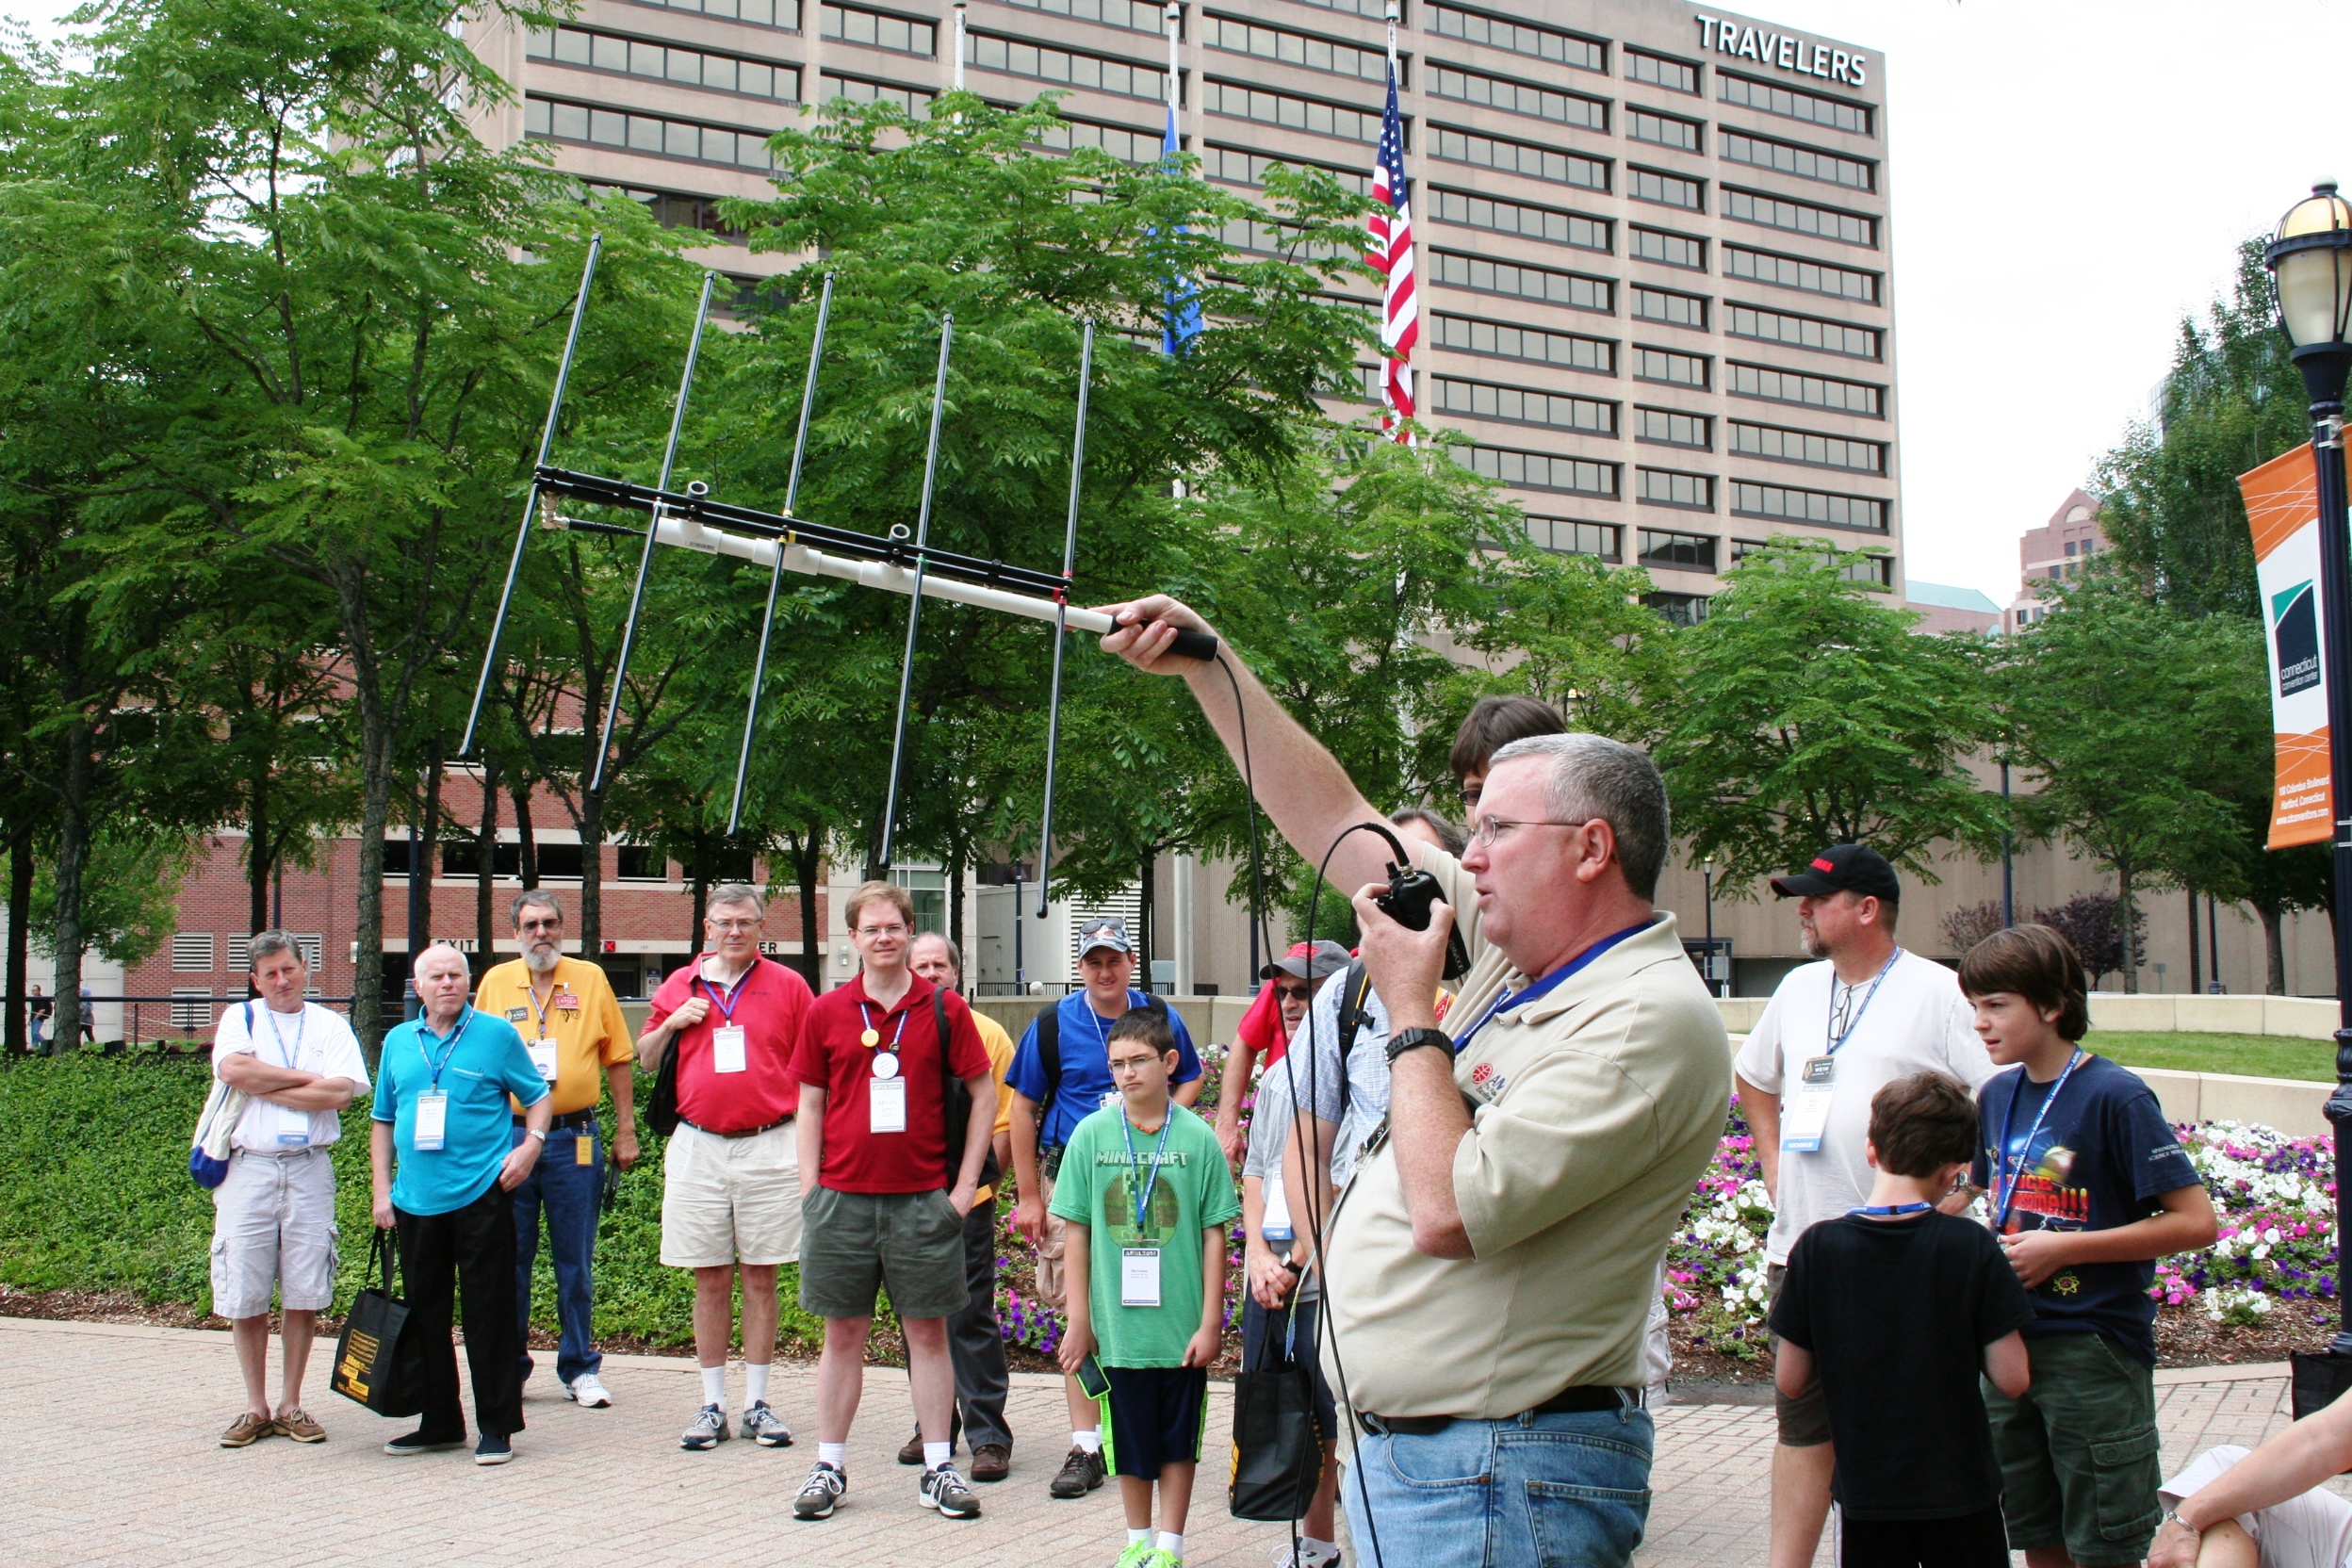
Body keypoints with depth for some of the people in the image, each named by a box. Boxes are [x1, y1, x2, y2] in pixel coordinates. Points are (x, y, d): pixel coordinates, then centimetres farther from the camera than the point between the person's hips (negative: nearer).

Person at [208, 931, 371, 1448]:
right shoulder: (240, 1018, 10)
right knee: (245, 1297, 1)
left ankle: (291, 1406, 13)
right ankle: (255, 1408, 13)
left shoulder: (331, 1026, 9)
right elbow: (233, 1070, -11)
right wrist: (306, 1078, -7)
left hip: (309, 1170, 0)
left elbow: (339, 1093, -7)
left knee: (305, 1295, 2)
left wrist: (262, 1086, -7)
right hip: (248, 1168, 0)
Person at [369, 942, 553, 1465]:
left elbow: (539, 1096, 6)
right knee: (425, 1314, 10)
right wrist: (382, 1189, 9)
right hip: (416, 1201, 4)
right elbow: (383, 1121, 17)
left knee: (488, 1314, -2)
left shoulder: (496, 1034, 1)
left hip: (481, 1194, -4)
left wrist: (530, 1144, -11)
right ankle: (439, 1423, 22)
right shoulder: (398, 1042, 12)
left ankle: (497, 1427, 6)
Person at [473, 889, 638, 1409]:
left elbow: (618, 1058, 8)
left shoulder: (591, 979, 5)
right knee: (509, 1259, 5)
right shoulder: (495, 982, 7)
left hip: (575, 1138, -1)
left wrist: (626, 1130, 4)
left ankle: (580, 1369, 14)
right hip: (508, 1133, 1)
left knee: (576, 1262, 5)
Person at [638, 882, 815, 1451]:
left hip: (769, 1146, -2)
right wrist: (671, 1024, -2)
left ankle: (757, 1404, 12)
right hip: (699, 1147, 2)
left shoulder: (787, 986, 3)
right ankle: (712, 1405, 13)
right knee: (710, 1278, 5)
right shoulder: (679, 987, 10)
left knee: (761, 1277, 3)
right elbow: (646, 1060, 18)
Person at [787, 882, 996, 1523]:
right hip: (843, 1198, 1)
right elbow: (810, 1105, 8)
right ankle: (829, 1466, 17)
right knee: (843, 1332, 8)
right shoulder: (827, 1012, 5)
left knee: (928, 1331, 5)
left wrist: (965, 1185, 0)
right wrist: (812, 1190, 0)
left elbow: (985, 1093, 4)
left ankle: (939, 1470, 12)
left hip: (923, 1199, -1)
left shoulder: (944, 1009, 1)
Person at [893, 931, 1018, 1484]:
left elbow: (1005, 1119, 0)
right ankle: (933, 1427, 21)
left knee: (971, 1317, -4)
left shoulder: (985, 1034, 0)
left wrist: (983, 1178, -10)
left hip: (967, 1198, -3)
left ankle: (989, 1436, 2)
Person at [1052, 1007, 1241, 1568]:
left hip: (1182, 1326, -1)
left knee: (1178, 1439, 10)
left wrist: (1210, 1321, -3)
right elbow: (1076, 1231, 2)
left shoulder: (1197, 1138, -5)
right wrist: (1078, 1320, 1)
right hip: (1116, 1324, 1)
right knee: (1129, 1438, 12)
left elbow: (1214, 1233, -2)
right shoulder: (1091, 1134, -2)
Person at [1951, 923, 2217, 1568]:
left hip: (2095, 1348, -6)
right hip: (2009, 1343, 6)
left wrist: (2063, 1249, -18)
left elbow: (2196, 1222, -17)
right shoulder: (1997, 1096, 6)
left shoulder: (2116, 1097, -14)